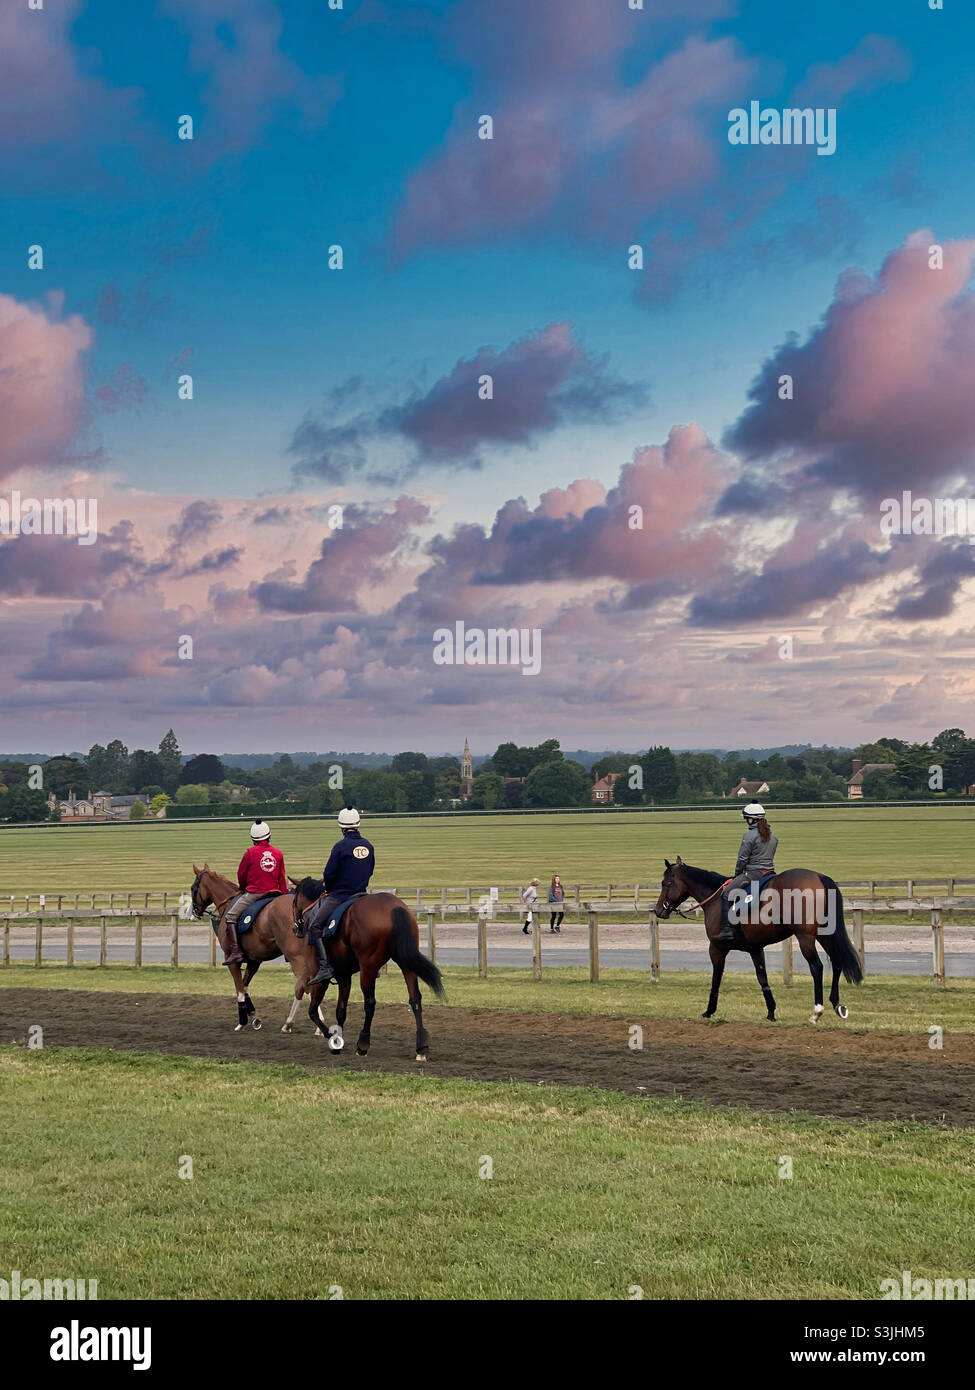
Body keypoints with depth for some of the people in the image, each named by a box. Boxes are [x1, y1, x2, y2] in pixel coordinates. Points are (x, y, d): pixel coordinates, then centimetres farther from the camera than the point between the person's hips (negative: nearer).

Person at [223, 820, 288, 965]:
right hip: (274, 892, 5)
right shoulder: (278, 854, 7)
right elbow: (282, 879, 11)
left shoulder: (250, 852, -4)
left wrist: (243, 887, 26)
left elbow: (241, 875, 6)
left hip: (253, 893, -5)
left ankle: (235, 951, -16)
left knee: (230, 916, -1)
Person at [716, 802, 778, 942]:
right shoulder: (772, 836, 14)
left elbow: (742, 858, -10)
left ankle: (728, 929, -19)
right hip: (770, 872, 9)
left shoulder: (750, 835, -11)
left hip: (753, 873, -8)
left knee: (728, 891, -8)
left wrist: (737, 874, 6)